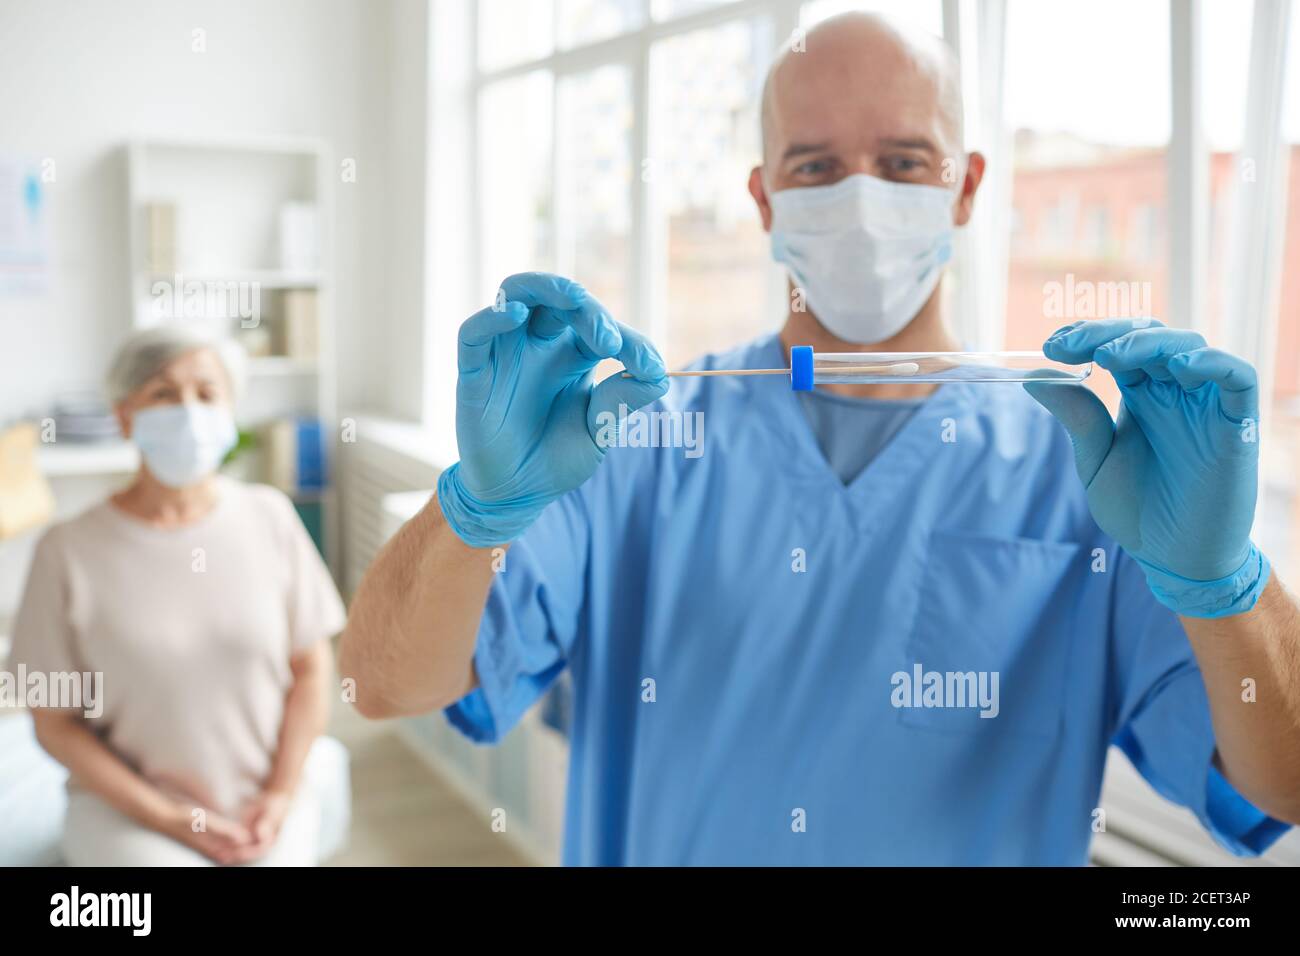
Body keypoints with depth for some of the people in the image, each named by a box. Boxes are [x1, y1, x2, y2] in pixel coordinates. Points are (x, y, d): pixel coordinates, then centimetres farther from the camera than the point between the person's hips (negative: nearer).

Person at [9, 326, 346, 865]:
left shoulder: (269, 518, -3)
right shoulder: (69, 552, -8)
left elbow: (310, 669, 3)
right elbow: (54, 723, -3)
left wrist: (280, 796, -6)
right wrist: (165, 818, -9)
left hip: (263, 805, 2)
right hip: (124, 807, -1)